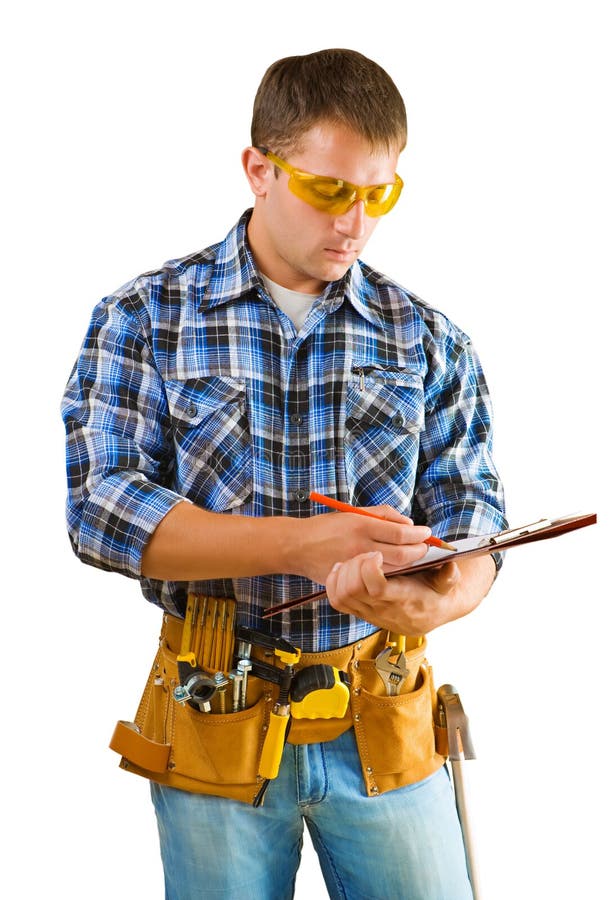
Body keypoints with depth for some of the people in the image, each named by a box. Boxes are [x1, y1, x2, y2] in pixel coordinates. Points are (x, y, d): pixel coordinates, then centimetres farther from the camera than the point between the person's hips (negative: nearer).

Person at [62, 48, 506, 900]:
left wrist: (437, 601, -25)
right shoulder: (145, 319, -4)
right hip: (215, 728, -1)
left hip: (384, 728, 2)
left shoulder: (428, 341, 3)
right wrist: (305, 544, -24)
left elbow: (471, 515, 0)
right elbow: (100, 507, -13)